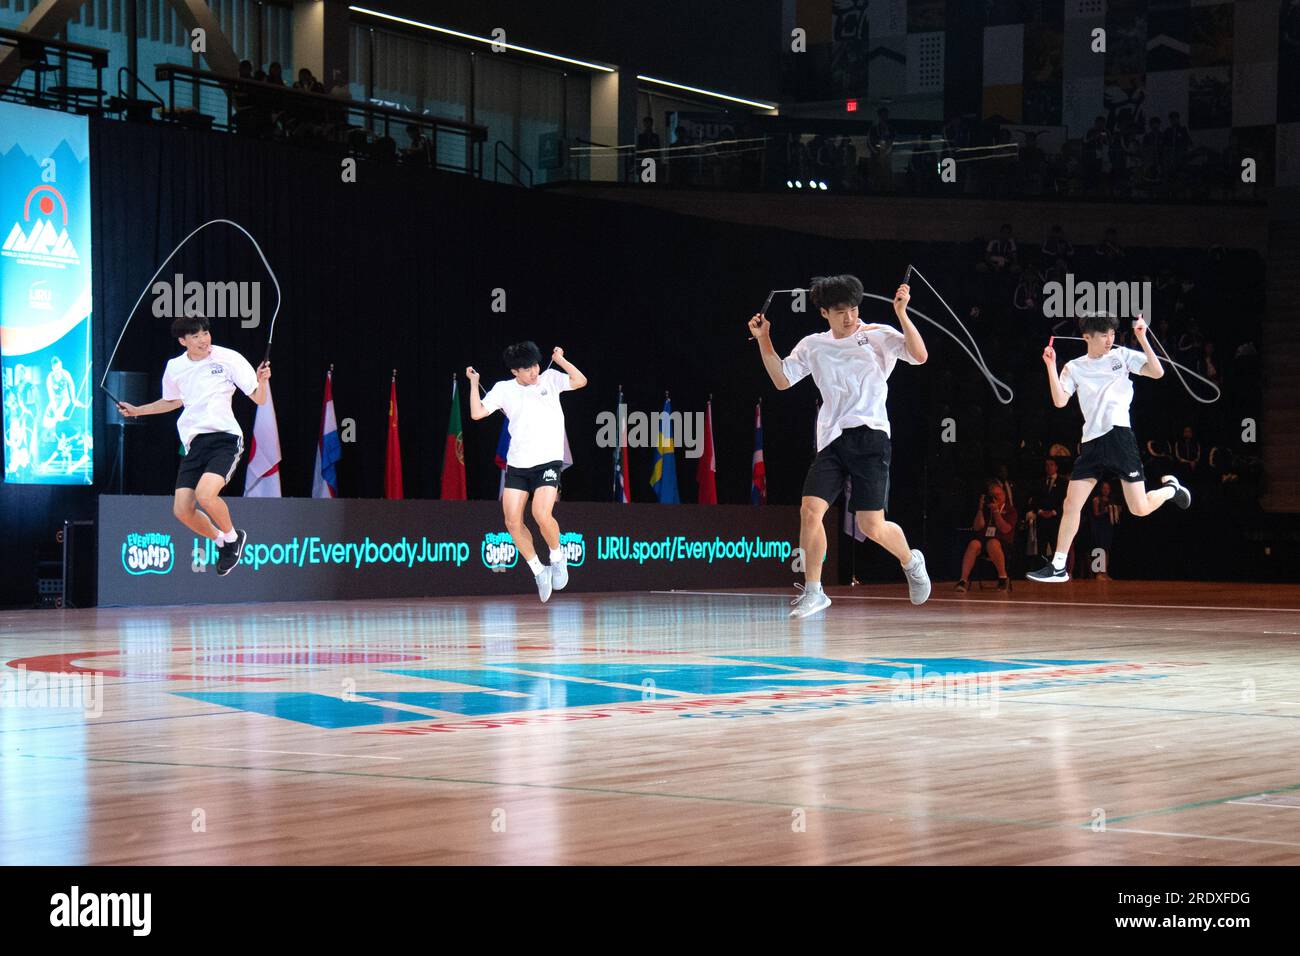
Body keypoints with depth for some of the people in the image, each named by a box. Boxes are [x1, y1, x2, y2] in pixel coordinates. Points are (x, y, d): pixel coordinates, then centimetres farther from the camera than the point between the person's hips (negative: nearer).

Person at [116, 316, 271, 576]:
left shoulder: (229, 359, -4)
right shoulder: (174, 367, 9)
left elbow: (259, 399, -3)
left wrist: (262, 381, -23)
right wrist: (136, 410, 26)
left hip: (225, 437, -5)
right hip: (194, 443, 5)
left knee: (205, 494, -28)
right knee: (182, 510, -7)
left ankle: (232, 537, 1)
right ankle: (221, 540, 22)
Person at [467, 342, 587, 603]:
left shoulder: (550, 378, 5)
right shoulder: (504, 389, 6)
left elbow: (580, 381, -8)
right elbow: (477, 413, 1)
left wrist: (560, 360, -12)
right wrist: (474, 383, -2)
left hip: (548, 462, -3)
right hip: (516, 464, 3)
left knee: (541, 515, -22)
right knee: (513, 522, -4)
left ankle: (557, 558, 6)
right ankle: (539, 571, 13)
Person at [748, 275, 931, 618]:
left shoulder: (878, 336, 3)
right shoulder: (812, 345, 14)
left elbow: (919, 356, -9)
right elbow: (782, 380, 15)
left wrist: (901, 314, -19)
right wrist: (764, 341, 5)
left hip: (870, 435, -4)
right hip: (831, 441, 4)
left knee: (872, 526, -5)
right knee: (810, 511, -13)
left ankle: (911, 562, 27)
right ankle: (813, 591, 0)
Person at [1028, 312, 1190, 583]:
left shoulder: (1122, 355, 6)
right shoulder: (1074, 367, 10)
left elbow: (1157, 372, -3)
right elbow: (1059, 401, -1)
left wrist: (1142, 339, -11)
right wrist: (1050, 366, -9)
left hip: (1119, 436, -3)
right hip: (1091, 442, 3)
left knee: (1140, 509, -5)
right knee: (1071, 505, -2)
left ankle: (1170, 488, 28)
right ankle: (1058, 567, 5)